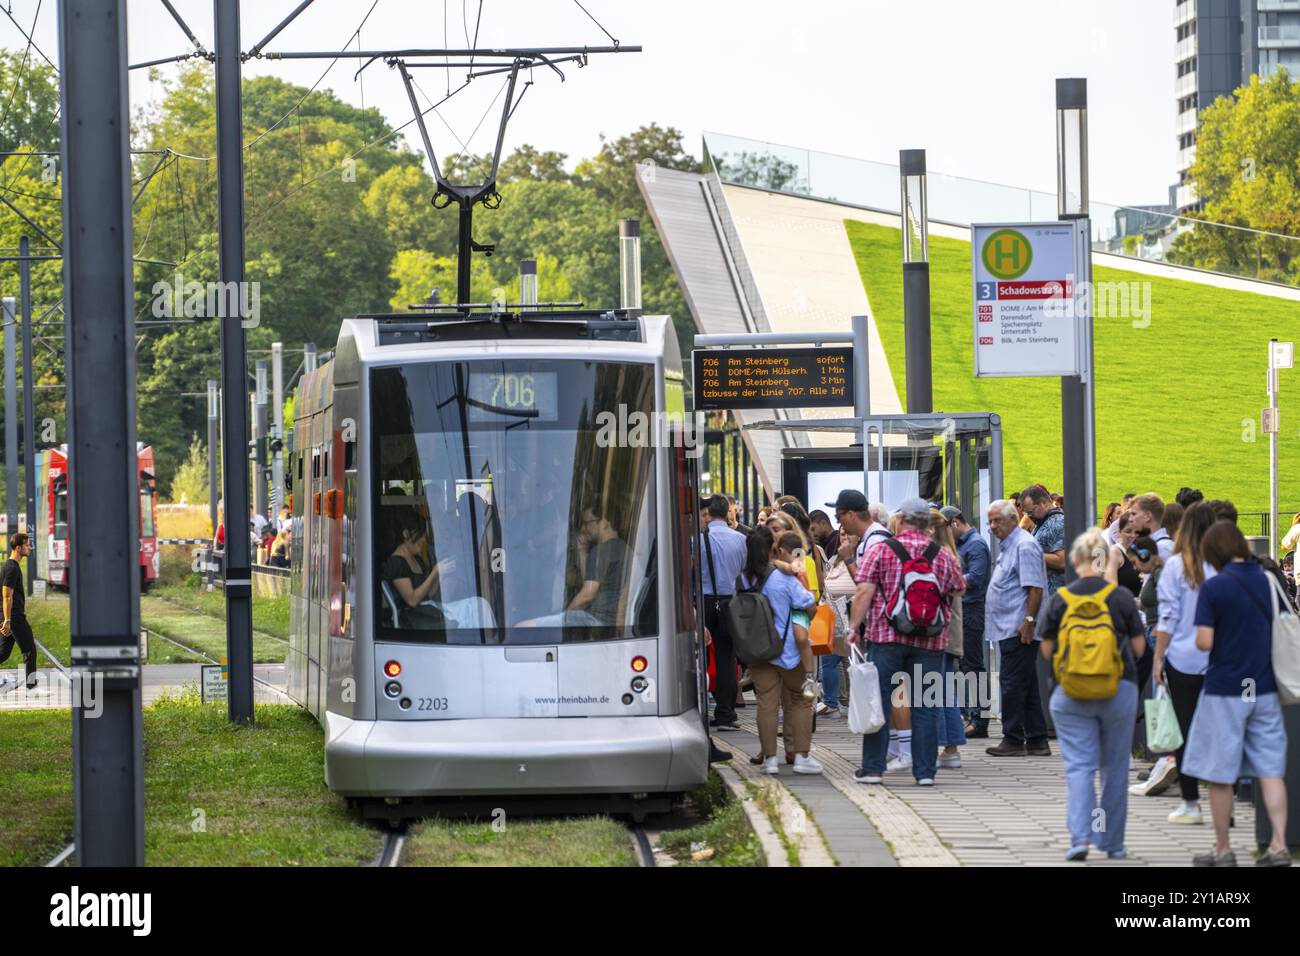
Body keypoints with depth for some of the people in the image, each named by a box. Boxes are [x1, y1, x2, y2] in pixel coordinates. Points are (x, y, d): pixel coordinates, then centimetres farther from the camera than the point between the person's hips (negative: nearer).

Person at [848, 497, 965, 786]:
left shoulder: (881, 550, -2)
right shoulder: (943, 556, 5)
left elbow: (864, 592, -7)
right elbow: (959, 589, 19)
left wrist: (853, 627, -2)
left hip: (886, 637, -2)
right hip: (930, 641, 2)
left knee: (878, 702, 5)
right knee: (925, 707, 6)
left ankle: (872, 768, 7)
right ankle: (925, 771, 6)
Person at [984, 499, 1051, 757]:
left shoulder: (1024, 546, -12)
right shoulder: (1007, 546, 20)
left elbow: (1035, 587, -19)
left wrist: (1029, 621, -24)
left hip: (1018, 629, -11)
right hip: (1009, 629, 11)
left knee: (1013, 685, -8)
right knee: (1027, 687, 11)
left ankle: (1013, 740, -5)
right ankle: (1037, 740, 14)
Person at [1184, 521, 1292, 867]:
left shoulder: (1213, 588, -12)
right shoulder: (1269, 580, 3)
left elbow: (1204, 642, -17)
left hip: (1225, 690, -5)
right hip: (1265, 689, 5)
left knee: (1220, 774, 5)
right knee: (1270, 770, 7)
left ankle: (1222, 851, 11)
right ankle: (1279, 845, -1)